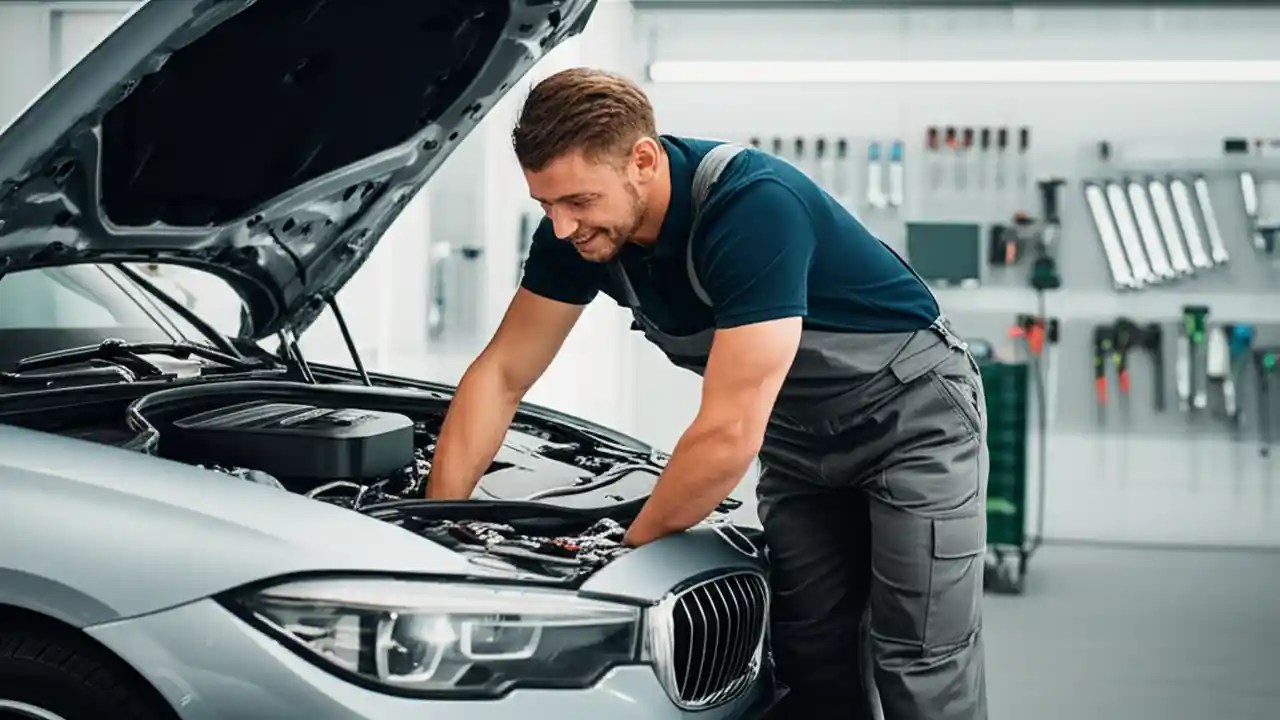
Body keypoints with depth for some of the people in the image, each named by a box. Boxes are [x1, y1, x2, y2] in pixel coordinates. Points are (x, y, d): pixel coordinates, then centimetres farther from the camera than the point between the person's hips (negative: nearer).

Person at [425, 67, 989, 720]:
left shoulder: (754, 207, -35)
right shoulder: (578, 227, -13)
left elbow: (729, 435, -35)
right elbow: (501, 374, -4)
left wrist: (629, 550, -22)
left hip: (912, 413, -7)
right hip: (800, 431, 7)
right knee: (812, 667, 4)